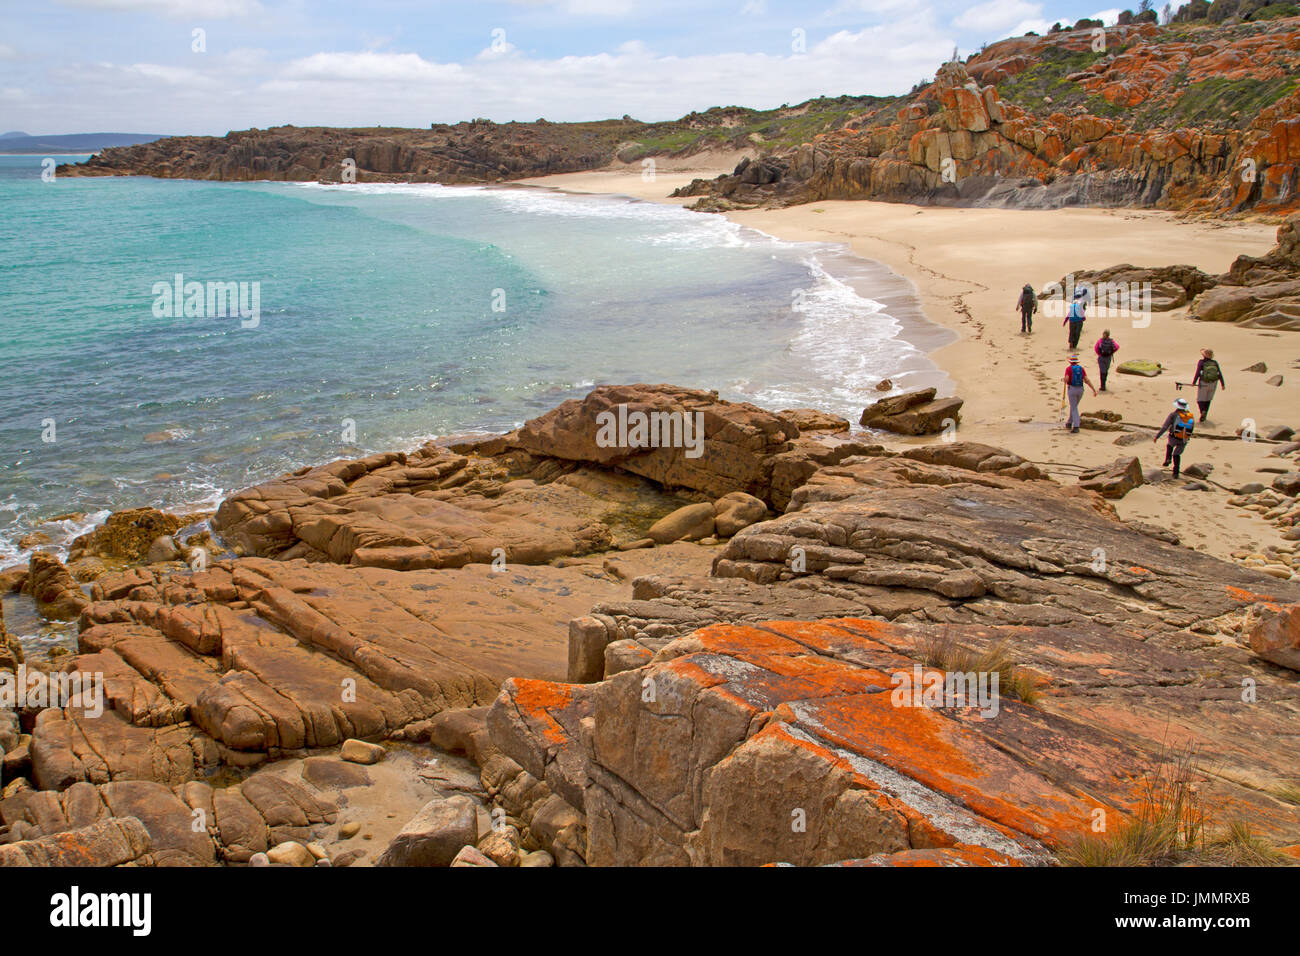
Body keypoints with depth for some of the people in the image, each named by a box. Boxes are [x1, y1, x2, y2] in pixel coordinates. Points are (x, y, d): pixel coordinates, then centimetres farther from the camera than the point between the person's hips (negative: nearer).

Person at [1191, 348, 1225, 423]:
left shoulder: (1201, 362, -7)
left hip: (1203, 384, -3)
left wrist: (1194, 382, -2)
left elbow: (1198, 373, -12)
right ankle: (1203, 417, 20)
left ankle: (1203, 411, -23)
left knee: (1200, 399, 7)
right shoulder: (1215, 363, 2)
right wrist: (1223, 384, 8)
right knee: (1208, 400, 18)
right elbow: (1220, 374, 2)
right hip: (1213, 384, 3)